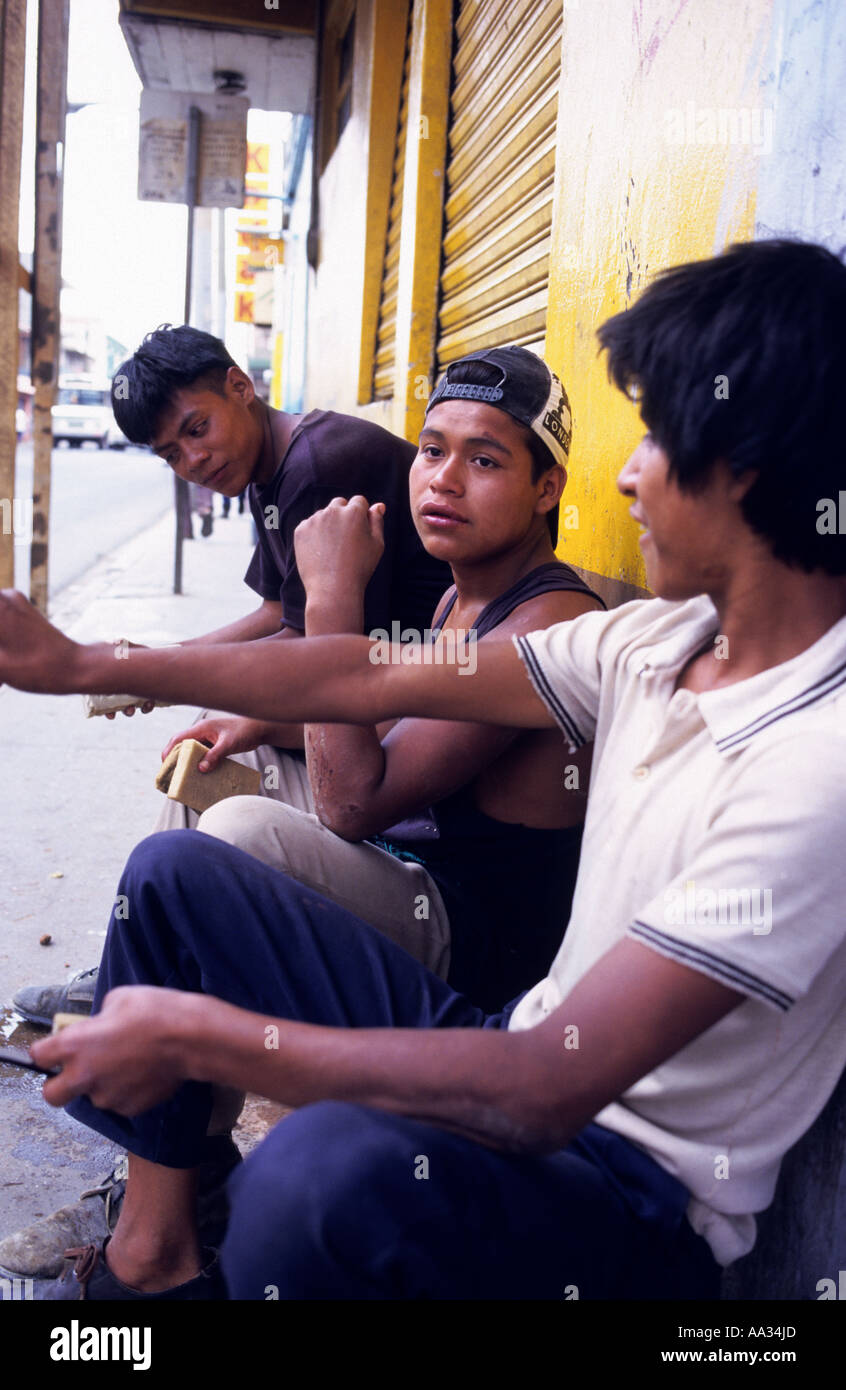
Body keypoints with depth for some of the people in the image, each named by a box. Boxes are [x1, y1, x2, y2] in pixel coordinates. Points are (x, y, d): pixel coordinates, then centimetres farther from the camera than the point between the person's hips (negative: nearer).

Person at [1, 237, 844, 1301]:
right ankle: (154, 1257, 12)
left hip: (643, 1198, -7)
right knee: (176, 872, 7)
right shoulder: (659, 638, -2)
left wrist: (194, 1034, -23)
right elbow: (371, 681, 0)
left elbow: (545, 1094, -31)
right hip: (525, 1055, 8)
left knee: (325, 1169, -40)